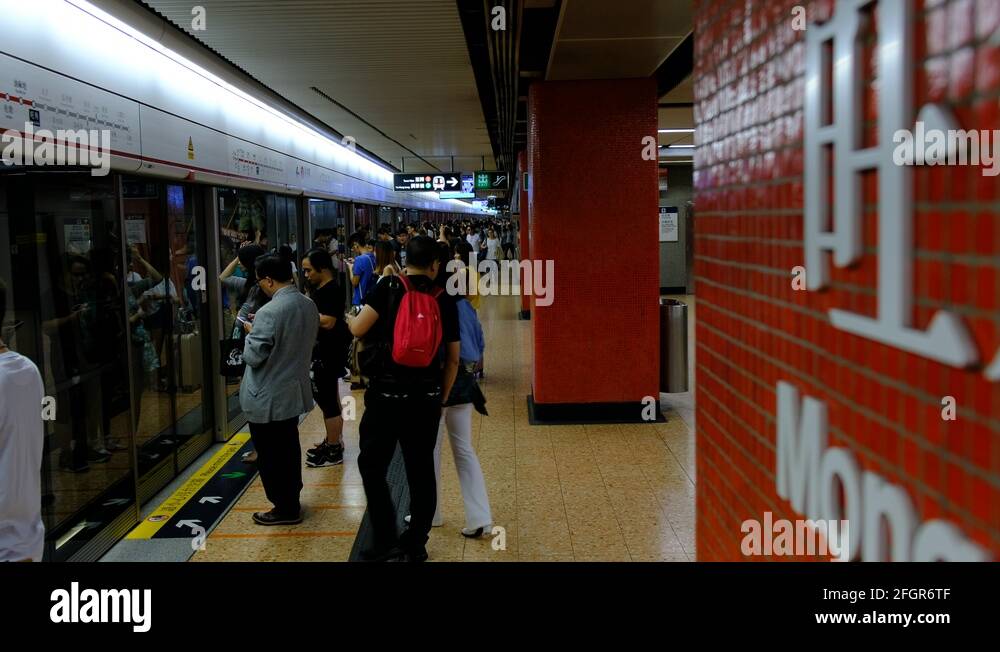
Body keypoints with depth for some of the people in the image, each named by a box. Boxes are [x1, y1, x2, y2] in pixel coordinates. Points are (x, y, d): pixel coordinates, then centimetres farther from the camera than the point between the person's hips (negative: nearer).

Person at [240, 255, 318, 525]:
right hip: (295, 392, 8)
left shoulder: (269, 313, -26)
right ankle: (292, 500, 35)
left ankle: (285, 509, 15)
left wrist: (251, 332, -2)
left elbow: (253, 356, -21)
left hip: (268, 399, -8)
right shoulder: (309, 305, 0)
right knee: (289, 449, 22)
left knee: (271, 456, 6)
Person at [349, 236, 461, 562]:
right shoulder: (444, 301, 3)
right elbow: (453, 359, 6)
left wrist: (351, 318, 13)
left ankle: (386, 541, 9)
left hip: (386, 393, -3)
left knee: (372, 467, 10)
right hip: (426, 396, 3)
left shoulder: (389, 287, -5)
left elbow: (358, 329, -11)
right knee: (421, 471, 12)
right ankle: (415, 544, 21)